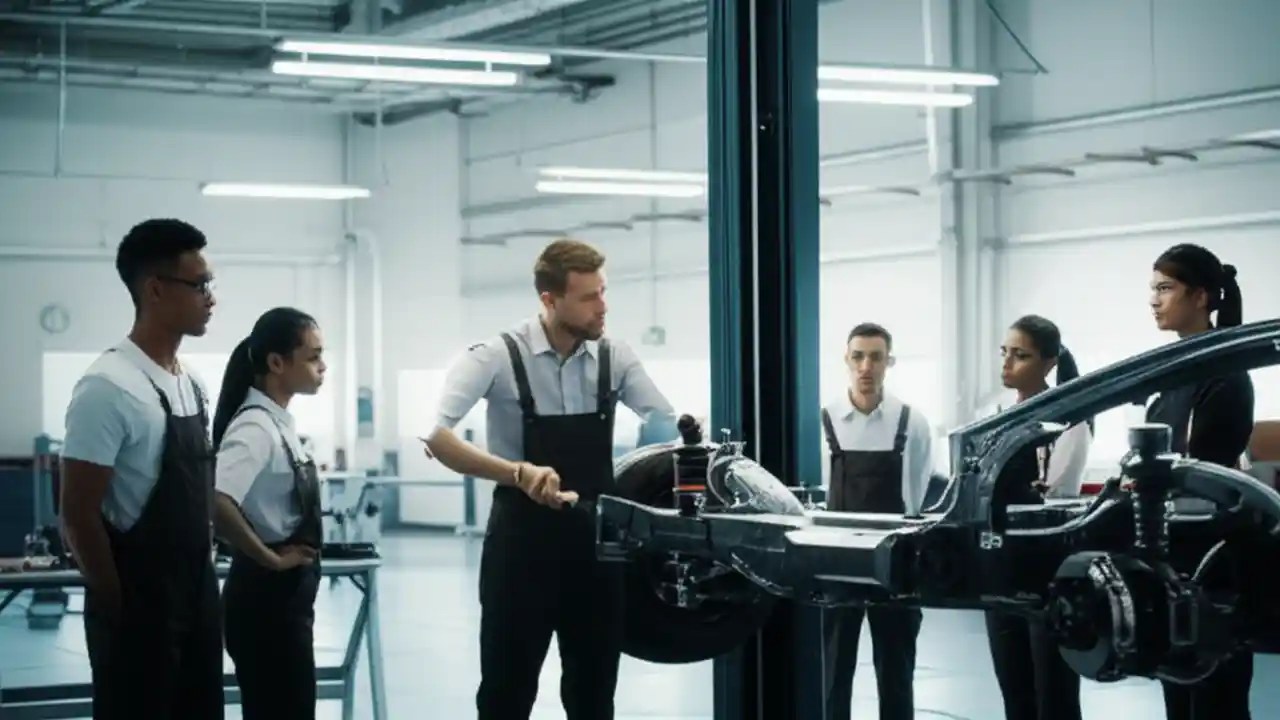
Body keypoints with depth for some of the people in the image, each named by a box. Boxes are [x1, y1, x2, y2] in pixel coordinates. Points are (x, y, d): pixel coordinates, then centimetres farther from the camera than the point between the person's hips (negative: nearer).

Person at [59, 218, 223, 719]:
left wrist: (205, 576, 13)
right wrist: (121, 605, -11)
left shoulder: (192, 386, 10)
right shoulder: (109, 388, -17)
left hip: (196, 597, 8)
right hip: (139, 604, -8)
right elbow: (78, 514, -16)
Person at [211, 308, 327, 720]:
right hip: (266, 598, -9)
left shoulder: (279, 423, 9)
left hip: (284, 597, 9)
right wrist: (269, 558, -22)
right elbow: (215, 502, -34)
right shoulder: (256, 427, -19)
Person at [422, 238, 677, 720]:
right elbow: (435, 436, -25)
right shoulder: (499, 357, -13)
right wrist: (518, 473, -40)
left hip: (596, 543, 4)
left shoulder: (615, 359, 0)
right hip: (522, 542, -4)